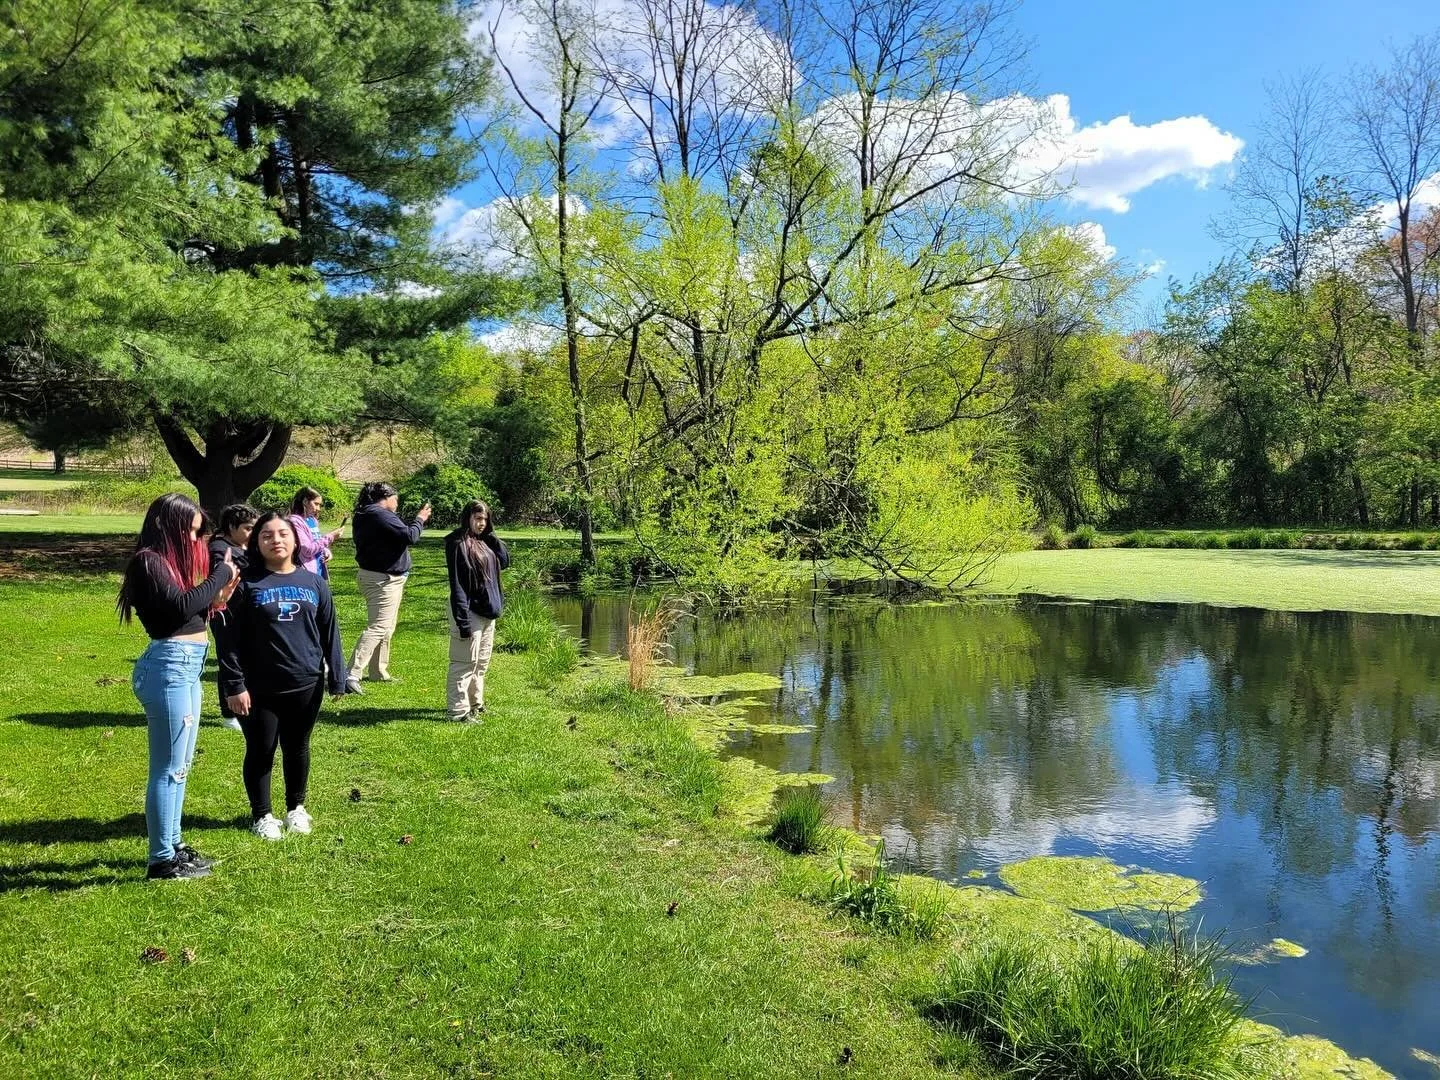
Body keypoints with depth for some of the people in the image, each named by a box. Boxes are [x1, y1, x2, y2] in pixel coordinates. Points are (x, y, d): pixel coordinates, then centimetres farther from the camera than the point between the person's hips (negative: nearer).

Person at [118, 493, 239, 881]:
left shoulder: (166, 562, 16)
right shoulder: (149, 561, -10)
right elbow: (181, 605, -23)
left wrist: (215, 599, 2)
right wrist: (221, 573, -14)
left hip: (185, 667, 10)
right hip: (170, 667, -10)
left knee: (179, 765, 19)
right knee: (169, 768, -2)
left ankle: (172, 845, 31)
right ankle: (162, 860, 7)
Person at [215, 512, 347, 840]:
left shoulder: (314, 583, 4)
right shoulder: (245, 584, -6)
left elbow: (329, 634, 7)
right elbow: (229, 640, -7)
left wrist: (337, 679, 4)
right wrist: (234, 686, -12)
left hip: (306, 685, 3)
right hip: (259, 689, -2)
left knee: (297, 749, 16)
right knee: (260, 752, 9)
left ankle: (296, 807, 34)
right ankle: (262, 815, 26)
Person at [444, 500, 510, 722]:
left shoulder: (484, 542, 11)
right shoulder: (458, 544, -15)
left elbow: (505, 561, 11)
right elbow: (457, 584, -19)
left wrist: (492, 536, 0)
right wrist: (462, 619, -23)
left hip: (488, 611, 9)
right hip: (470, 611, -9)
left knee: (481, 663, 18)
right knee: (464, 663, -4)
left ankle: (475, 704, 29)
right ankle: (459, 711, 2)